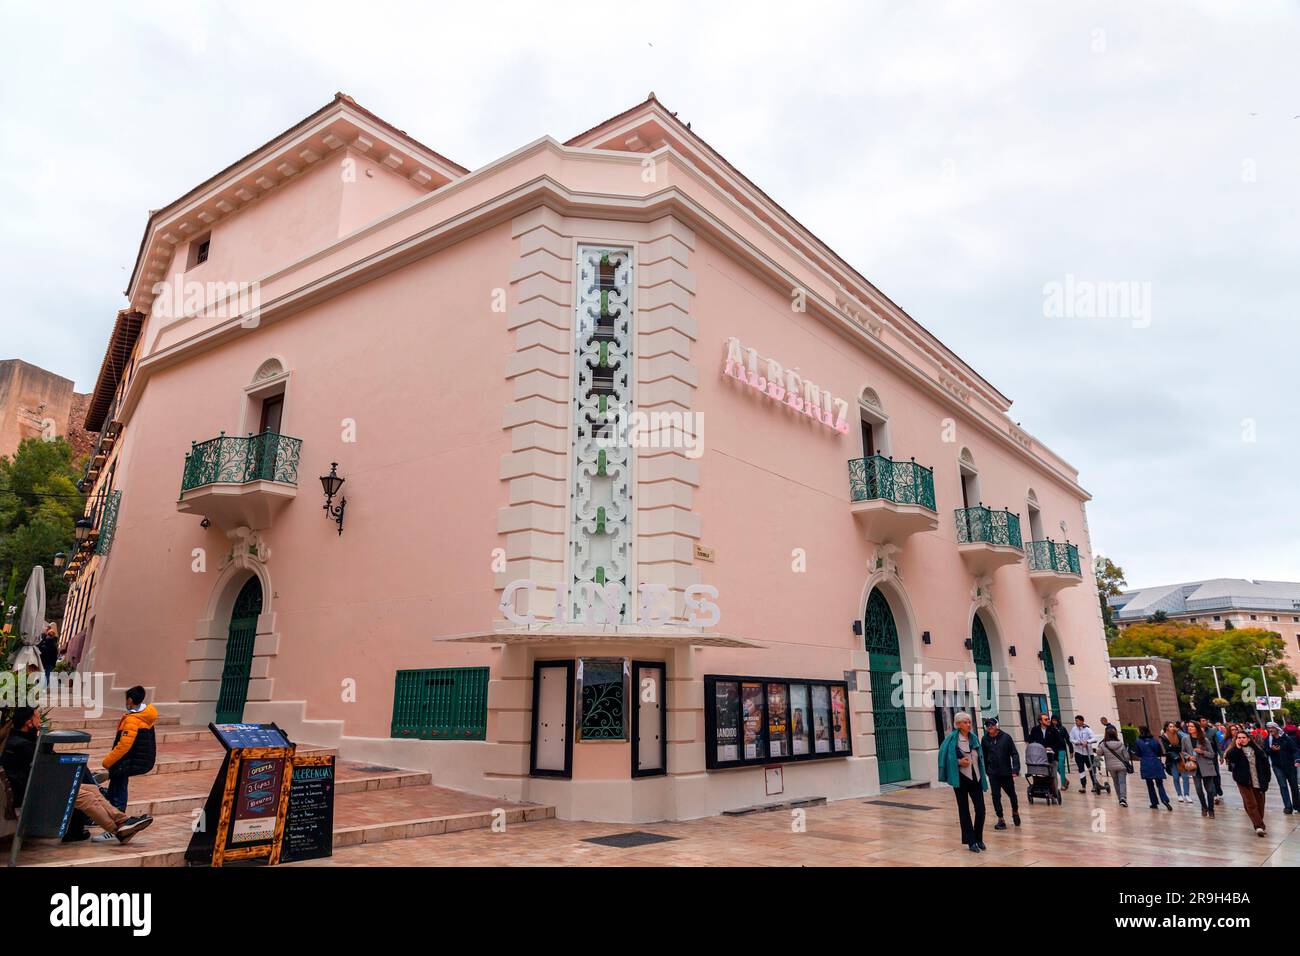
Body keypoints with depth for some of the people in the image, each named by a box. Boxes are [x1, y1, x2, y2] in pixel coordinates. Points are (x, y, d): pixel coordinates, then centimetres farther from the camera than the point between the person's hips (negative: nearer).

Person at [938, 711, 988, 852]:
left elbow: (979, 758, 15)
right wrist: (958, 762, -19)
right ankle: (971, 841, 15)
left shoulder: (973, 738, 6)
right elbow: (944, 757, -7)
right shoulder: (952, 739, -9)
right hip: (961, 779, -4)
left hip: (975, 778, 4)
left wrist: (983, 775, 9)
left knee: (980, 809, -1)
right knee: (964, 810, 5)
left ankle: (979, 839, 18)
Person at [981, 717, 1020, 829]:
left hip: (1006, 772, -1)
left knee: (1012, 794, 14)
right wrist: (985, 770, 4)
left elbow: (1014, 754, -8)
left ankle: (1015, 812, 42)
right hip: (993, 773, 1)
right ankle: (1000, 819, 11)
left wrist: (1015, 769, -15)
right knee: (996, 796, 0)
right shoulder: (985, 739, -3)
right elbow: (984, 756, 5)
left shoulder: (1006, 737, -9)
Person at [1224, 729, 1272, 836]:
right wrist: (1237, 747, -20)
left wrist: (1267, 777, 5)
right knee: (1251, 804, -10)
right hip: (1244, 782, -3)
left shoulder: (1257, 749, 4)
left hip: (1258, 782, 3)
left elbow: (1265, 762, 9)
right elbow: (1229, 758, -21)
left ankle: (1259, 824, 25)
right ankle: (1259, 826, -11)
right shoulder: (1234, 750, -1)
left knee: (1260, 804, 10)